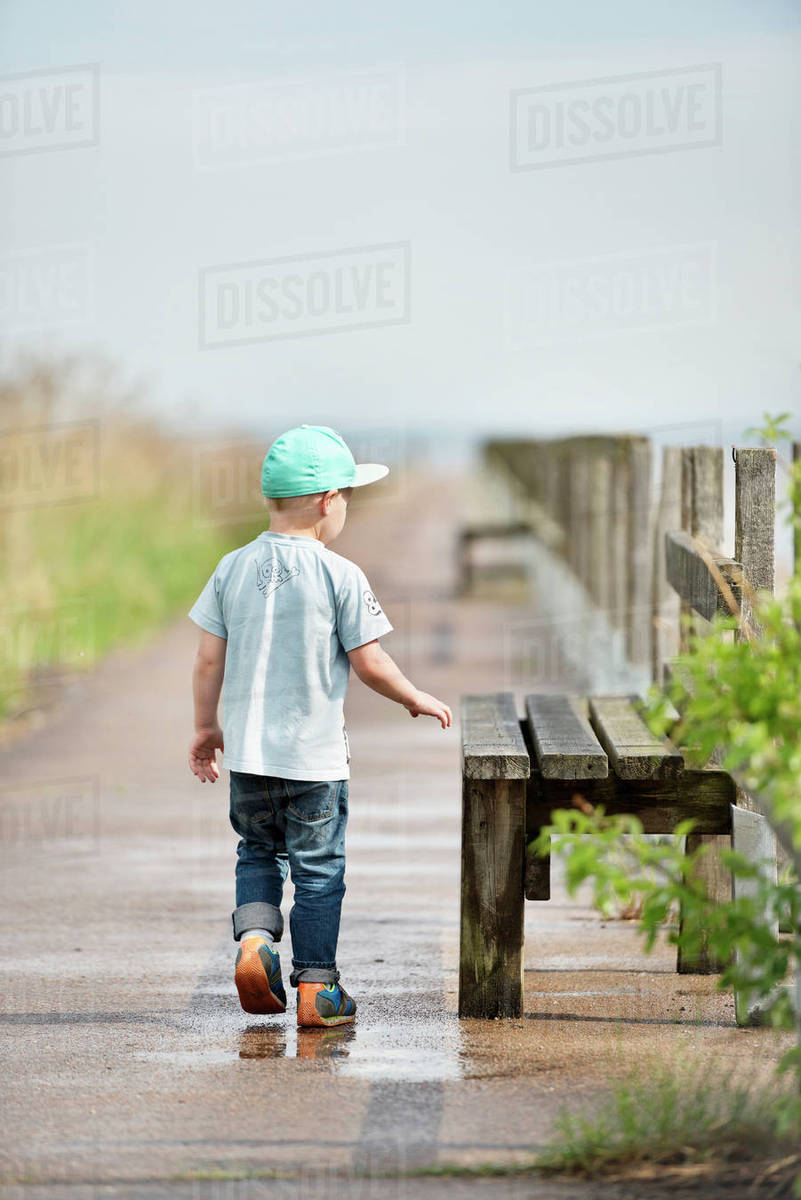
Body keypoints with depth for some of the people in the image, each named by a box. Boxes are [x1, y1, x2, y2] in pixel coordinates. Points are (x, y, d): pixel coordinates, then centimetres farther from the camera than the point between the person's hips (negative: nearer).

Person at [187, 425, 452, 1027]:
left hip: (248, 749, 4)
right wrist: (416, 698, 9)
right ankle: (316, 988, 10)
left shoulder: (233, 569, 1)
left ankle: (254, 934, -2)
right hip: (315, 752, -4)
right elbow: (370, 663, -9)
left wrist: (207, 727, 17)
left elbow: (209, 659, 4)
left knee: (258, 850, 21)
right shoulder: (341, 576, -11)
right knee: (318, 868, 7)